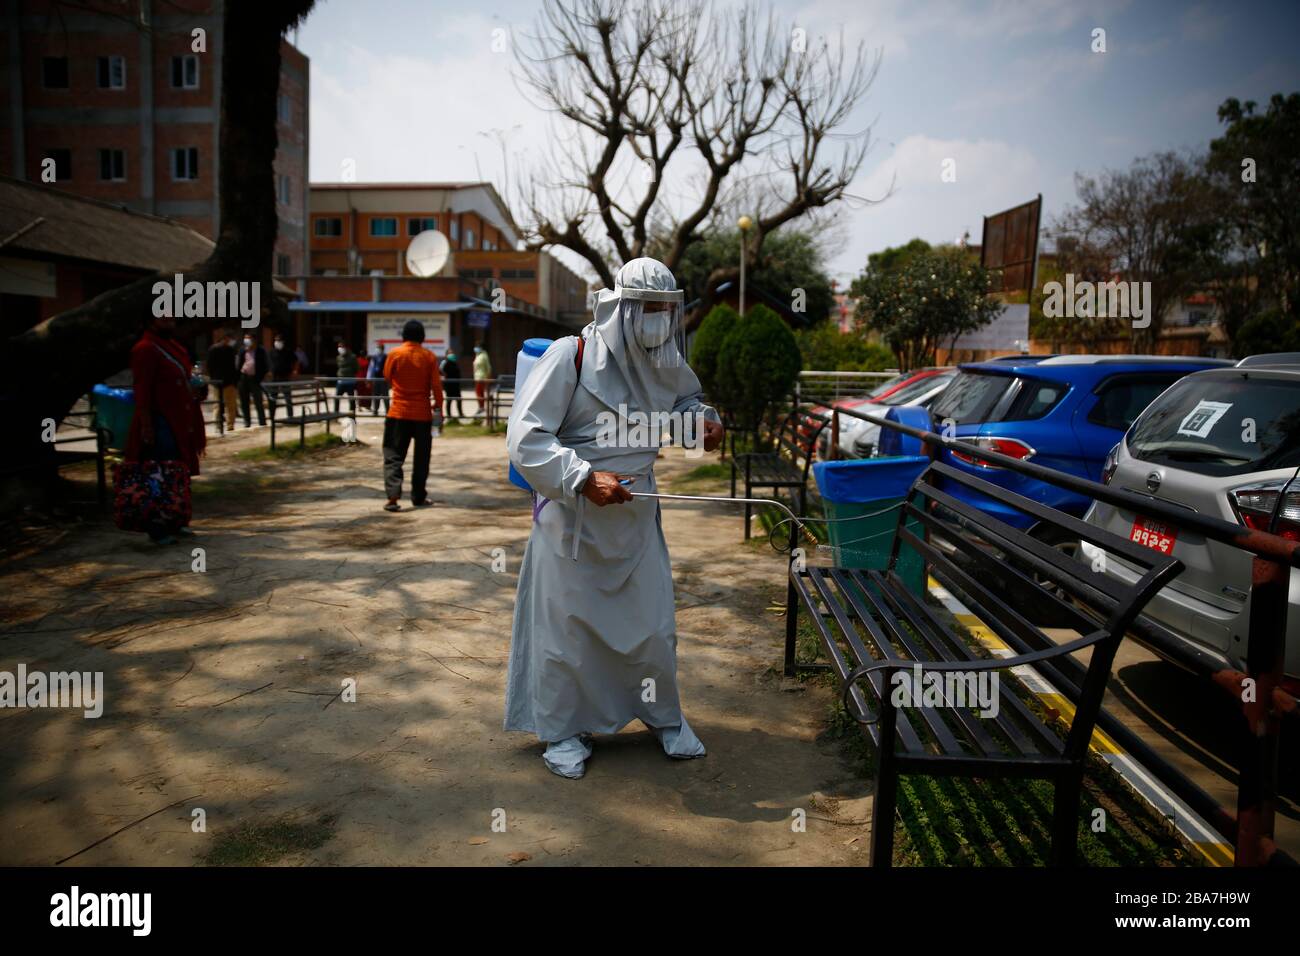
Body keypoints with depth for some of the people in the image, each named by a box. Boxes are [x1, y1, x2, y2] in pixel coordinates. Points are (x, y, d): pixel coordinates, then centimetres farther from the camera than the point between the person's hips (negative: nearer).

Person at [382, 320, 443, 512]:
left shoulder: (395, 354, -5)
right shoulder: (429, 356, -3)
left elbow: (387, 378, 6)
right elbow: (436, 385, -5)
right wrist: (438, 406, 5)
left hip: (399, 412, -1)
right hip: (422, 413, 1)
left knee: (393, 456, 0)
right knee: (421, 458, 13)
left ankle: (393, 496, -16)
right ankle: (418, 497, 18)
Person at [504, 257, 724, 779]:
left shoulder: (663, 361, 2)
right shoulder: (570, 357, -16)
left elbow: (686, 398, 26)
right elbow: (524, 440, -19)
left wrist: (703, 418, 2)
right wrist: (584, 478, -30)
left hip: (636, 516, 5)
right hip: (572, 516, -5)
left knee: (654, 623, 12)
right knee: (567, 625, 6)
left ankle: (664, 717, 36)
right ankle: (563, 730, 28)